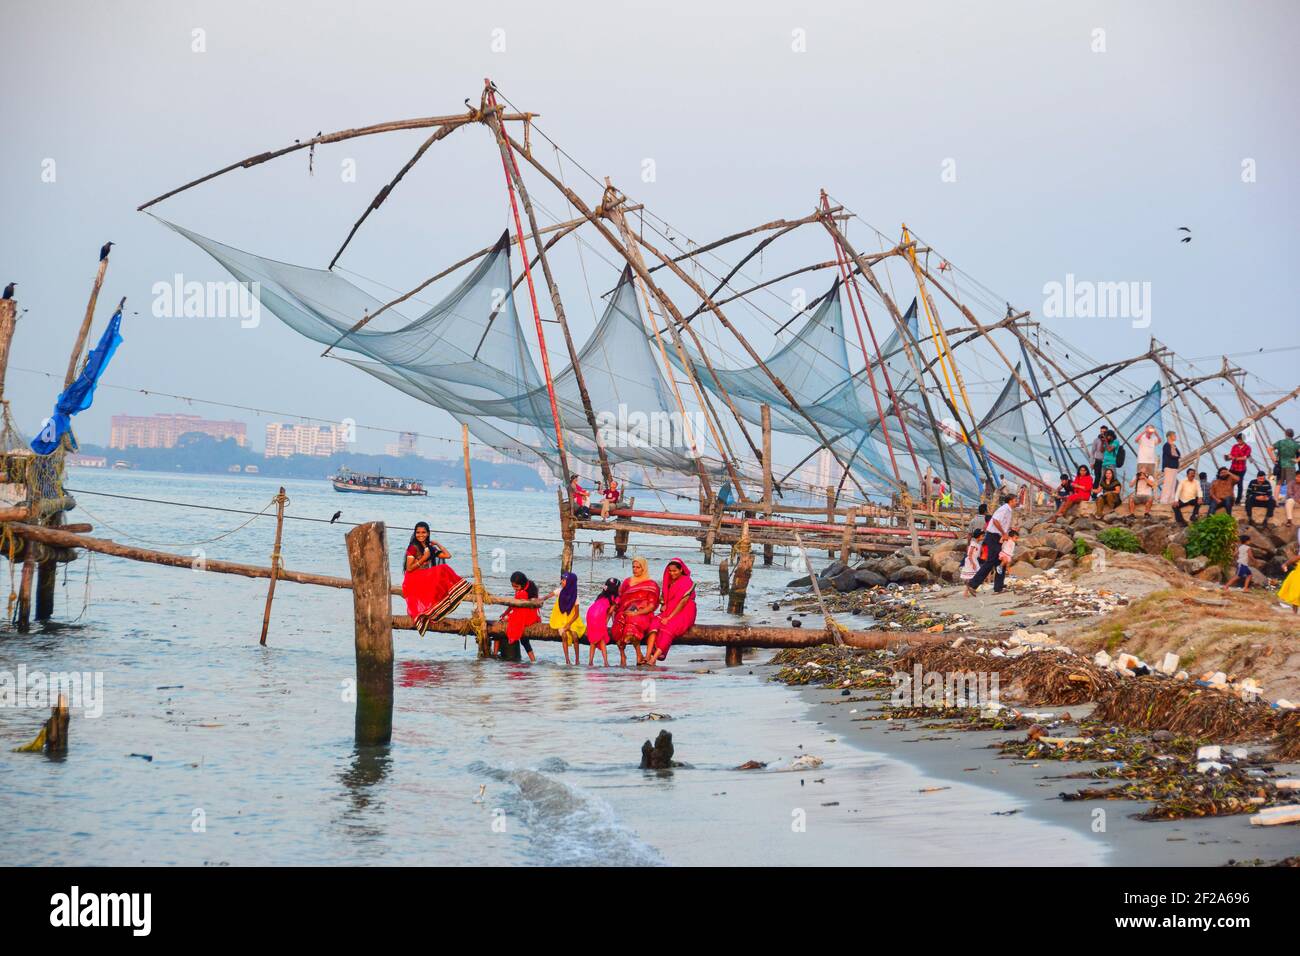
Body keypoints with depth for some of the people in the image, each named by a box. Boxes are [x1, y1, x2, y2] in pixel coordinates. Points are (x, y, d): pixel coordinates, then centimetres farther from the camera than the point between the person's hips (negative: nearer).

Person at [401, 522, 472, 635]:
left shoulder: (430, 548, 17)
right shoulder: (413, 548, -2)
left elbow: (448, 555, 10)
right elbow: (409, 568, -9)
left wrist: (437, 544, 11)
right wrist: (423, 559, -13)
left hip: (427, 581, 7)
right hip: (414, 581, -7)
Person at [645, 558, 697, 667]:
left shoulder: (687, 582, -8)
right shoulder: (670, 582, 15)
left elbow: (683, 602, -15)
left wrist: (669, 618, -20)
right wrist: (664, 606, -1)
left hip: (684, 614, -7)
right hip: (669, 611, 7)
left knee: (668, 627, -34)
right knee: (654, 623, -24)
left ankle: (653, 660, -44)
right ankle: (647, 657, -37)